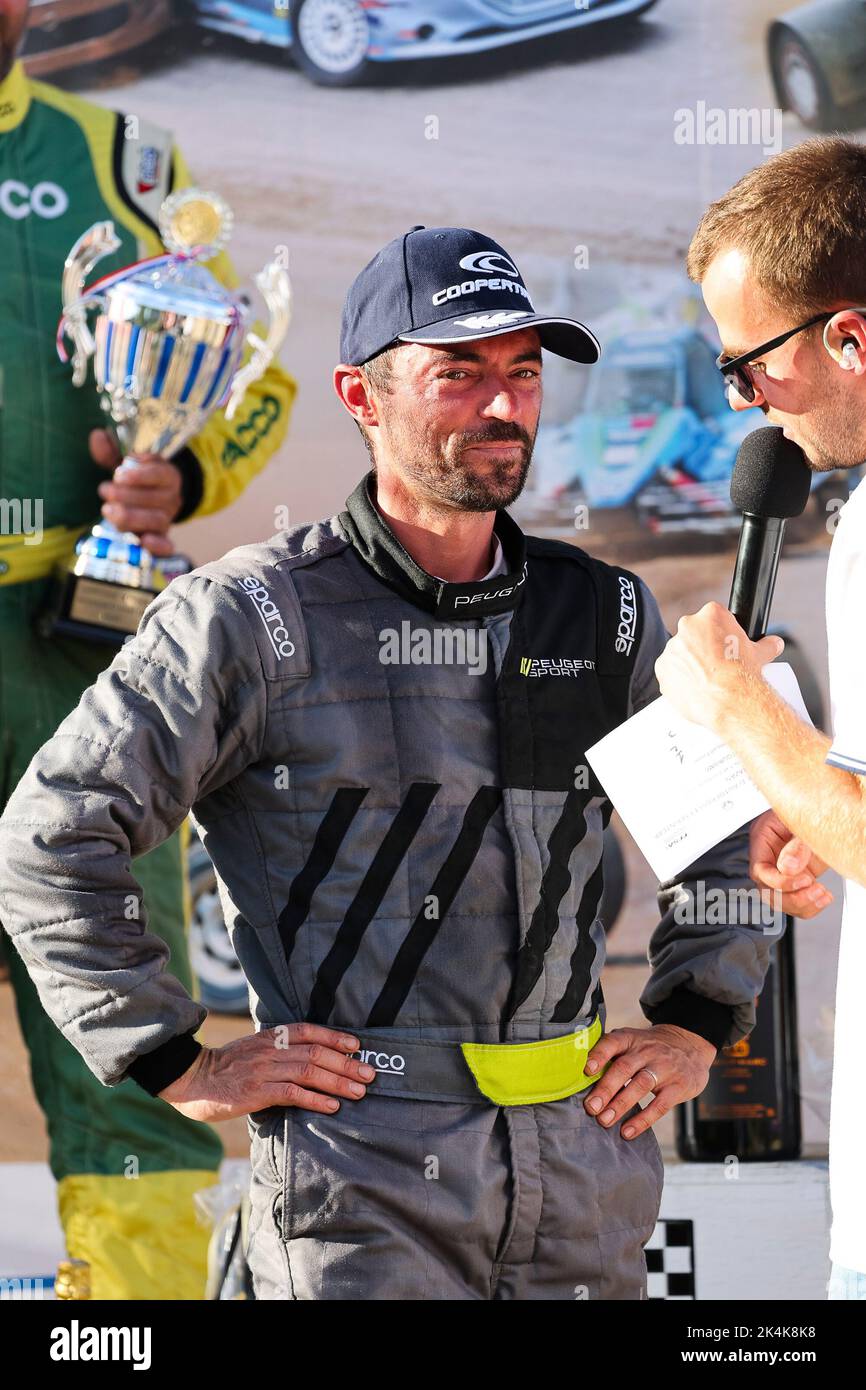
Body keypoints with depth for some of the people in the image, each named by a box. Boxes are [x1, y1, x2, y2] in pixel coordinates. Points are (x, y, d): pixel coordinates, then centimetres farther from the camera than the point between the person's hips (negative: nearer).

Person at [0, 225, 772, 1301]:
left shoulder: (607, 617, 11)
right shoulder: (250, 618, -4)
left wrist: (695, 1025, 17)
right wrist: (180, 1068, -6)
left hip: (586, 1177, 5)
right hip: (360, 1186, -4)